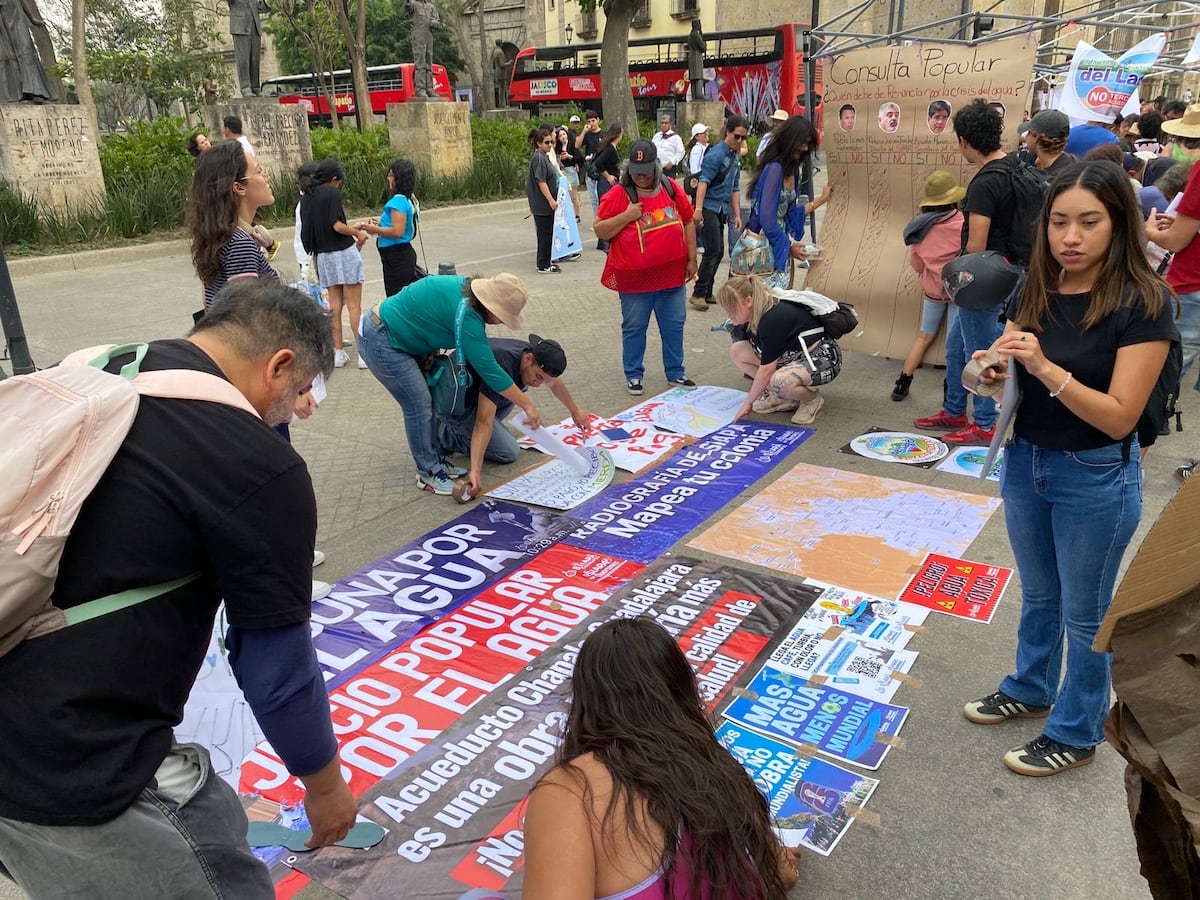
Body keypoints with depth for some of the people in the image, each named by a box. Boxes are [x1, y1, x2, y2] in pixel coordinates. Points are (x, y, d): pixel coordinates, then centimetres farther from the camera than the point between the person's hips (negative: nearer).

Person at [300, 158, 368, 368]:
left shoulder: (306, 197, 11)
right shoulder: (332, 193, -10)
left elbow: (314, 228, 15)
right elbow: (337, 225, -17)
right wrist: (358, 233, 0)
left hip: (323, 256, 6)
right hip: (343, 252, -6)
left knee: (334, 305, 11)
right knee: (354, 305, -2)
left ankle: (339, 352, 13)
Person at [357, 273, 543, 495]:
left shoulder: (466, 287, -3)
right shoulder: (467, 317, -29)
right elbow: (489, 370, -27)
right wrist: (528, 405, -22)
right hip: (381, 342, -10)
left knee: (426, 399, 11)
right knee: (419, 406, -8)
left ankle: (434, 461, 22)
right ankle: (427, 473, 6)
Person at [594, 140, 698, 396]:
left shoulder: (672, 189, 3)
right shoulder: (617, 195, -7)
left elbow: (688, 223, 11)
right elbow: (600, 231, -6)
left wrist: (691, 259, 8)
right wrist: (626, 216, -20)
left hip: (672, 275, 3)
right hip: (634, 279, -3)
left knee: (674, 325, 12)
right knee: (634, 327, 8)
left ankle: (675, 372, 26)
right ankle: (633, 375, 22)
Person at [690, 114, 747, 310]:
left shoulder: (736, 157, 15)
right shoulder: (716, 154, -12)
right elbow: (704, 181, -22)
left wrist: (737, 214, 17)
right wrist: (698, 210, -32)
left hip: (721, 210, 9)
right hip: (709, 207, -9)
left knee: (718, 253, 9)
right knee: (713, 251, -14)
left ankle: (706, 293, 17)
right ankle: (698, 293, -10)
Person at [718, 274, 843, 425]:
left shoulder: (773, 319, -30)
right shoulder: (749, 319, -4)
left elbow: (767, 369, -27)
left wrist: (748, 402, -19)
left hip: (823, 358, -9)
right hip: (794, 355, 9)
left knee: (780, 381, -40)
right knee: (737, 351, -5)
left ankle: (813, 400, -5)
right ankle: (781, 398, 2)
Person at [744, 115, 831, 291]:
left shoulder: (792, 170, 10)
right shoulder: (774, 168, -17)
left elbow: (789, 213, 14)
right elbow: (767, 219, -21)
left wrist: (821, 199, 17)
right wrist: (789, 246, -10)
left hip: (780, 239, 9)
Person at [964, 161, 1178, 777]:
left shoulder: (1143, 303, -18)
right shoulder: (1034, 292, -3)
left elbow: (1119, 417, -22)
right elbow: (1011, 385, 3)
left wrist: (1045, 367, -33)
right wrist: (994, 373, -20)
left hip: (1096, 480, -5)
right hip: (1024, 462, 5)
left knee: (1083, 612, 12)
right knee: (1037, 594, 24)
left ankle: (1076, 734, 31)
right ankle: (1030, 689, 46)